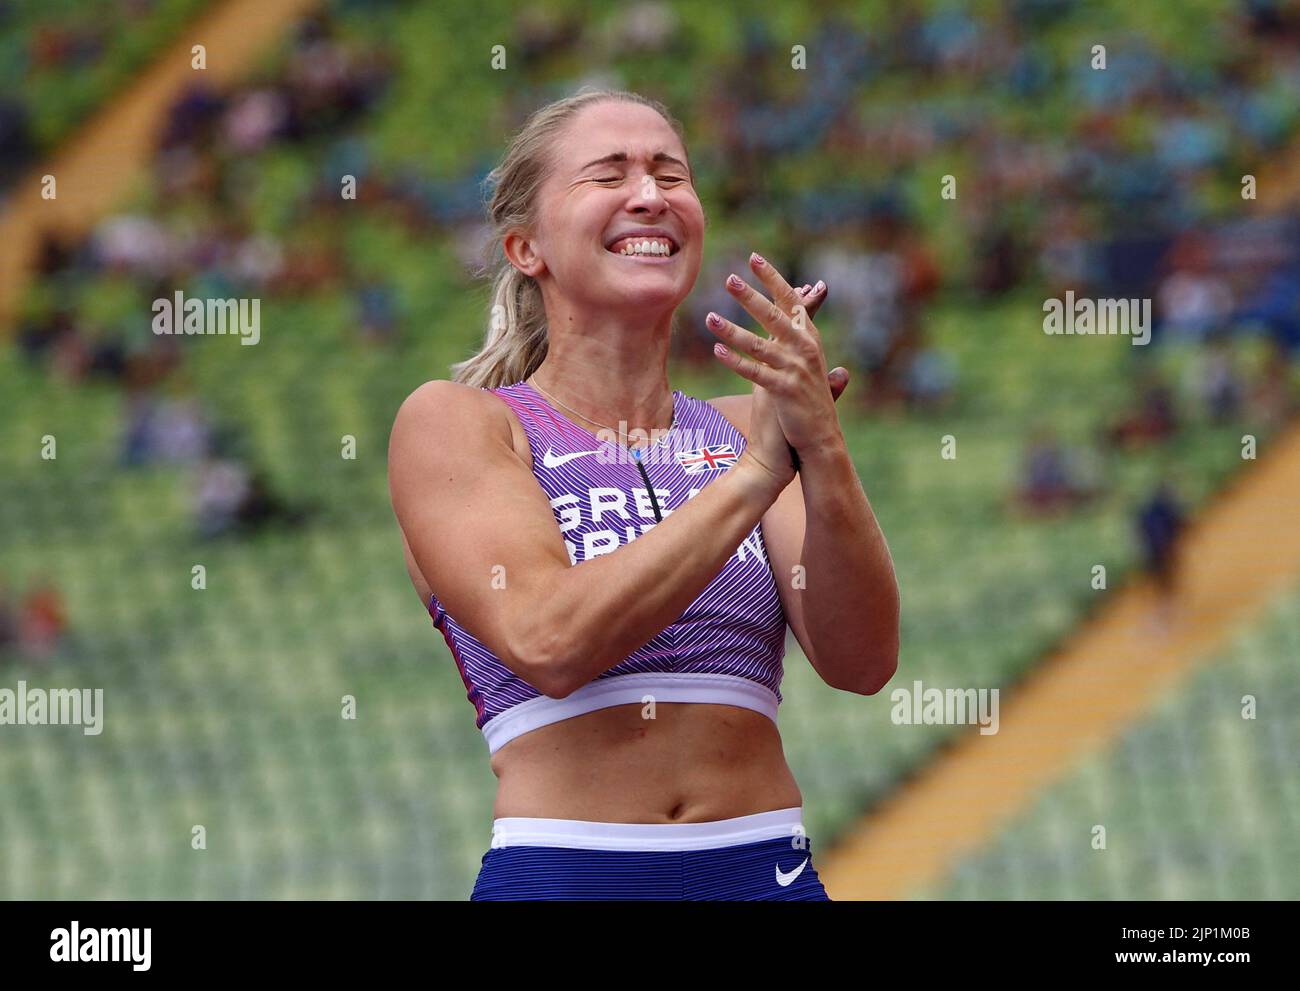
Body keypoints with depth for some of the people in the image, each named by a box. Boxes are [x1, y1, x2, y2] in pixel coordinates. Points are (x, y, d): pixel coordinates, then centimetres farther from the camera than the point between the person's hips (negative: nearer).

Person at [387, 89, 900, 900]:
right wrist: (757, 473, -15)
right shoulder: (451, 423, 3)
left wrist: (823, 450, -15)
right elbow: (547, 641, -13)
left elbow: (861, 663, -1)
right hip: (562, 874, -3)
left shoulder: (744, 429, 12)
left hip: (765, 870, 3)